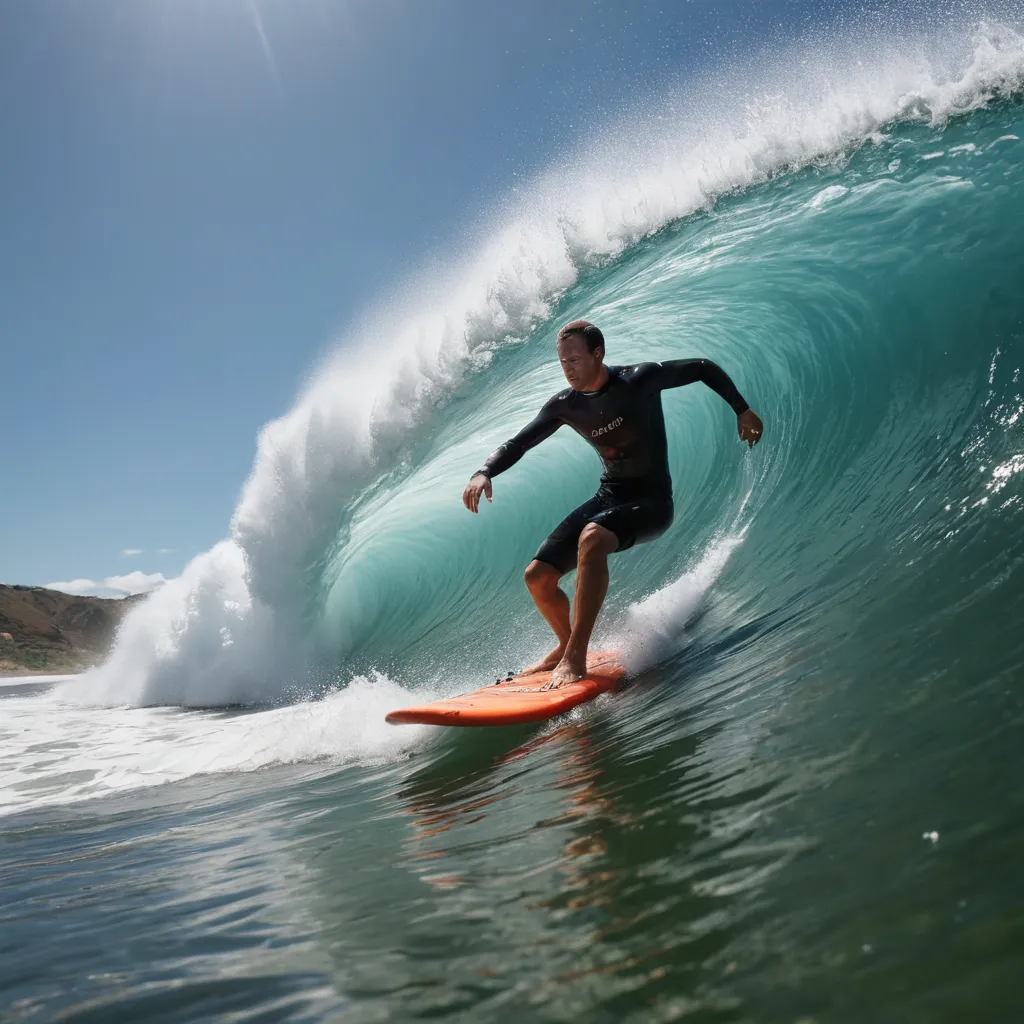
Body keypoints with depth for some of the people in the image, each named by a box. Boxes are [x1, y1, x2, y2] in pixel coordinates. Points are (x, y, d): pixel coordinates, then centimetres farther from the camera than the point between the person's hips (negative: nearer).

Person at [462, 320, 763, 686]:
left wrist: (742, 410, -3)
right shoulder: (564, 405, -1)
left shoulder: (641, 379, -14)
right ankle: (566, 644, 27)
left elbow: (705, 368, -1)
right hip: (609, 498, 6)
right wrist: (484, 472, -17)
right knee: (537, 577, -3)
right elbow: (516, 445, 2)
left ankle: (576, 656, -34)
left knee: (592, 537, -38)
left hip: (652, 502, -6)